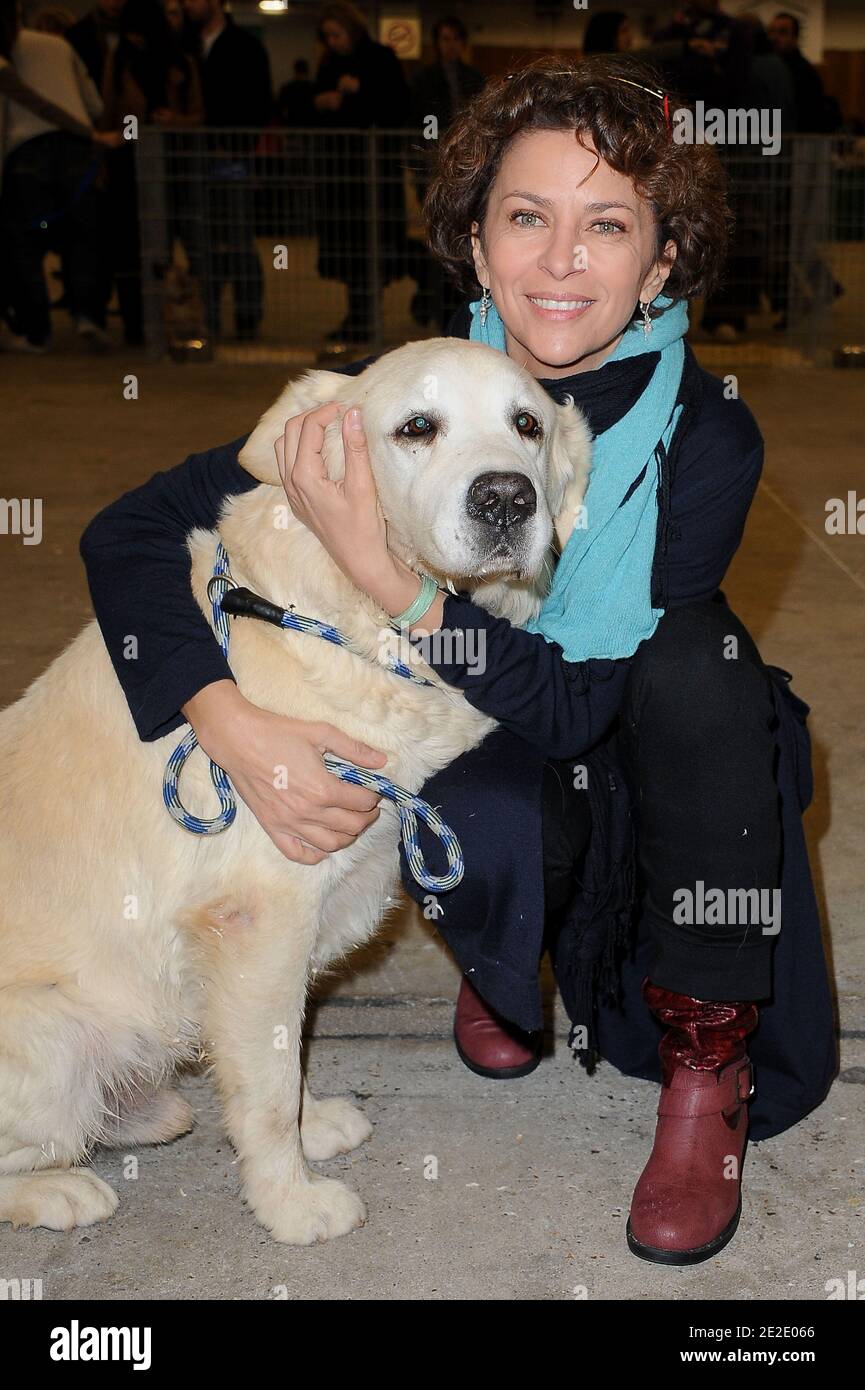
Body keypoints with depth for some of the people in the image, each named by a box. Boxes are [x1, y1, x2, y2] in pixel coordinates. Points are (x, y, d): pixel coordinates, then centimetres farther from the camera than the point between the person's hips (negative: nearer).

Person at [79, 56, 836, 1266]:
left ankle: (709, 1068, -16)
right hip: (480, 752, 0)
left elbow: (578, 702, -30)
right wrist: (236, 732, -34)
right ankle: (502, 960, 7)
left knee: (691, 655, -32)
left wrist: (381, 571, -42)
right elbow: (129, 531, -19)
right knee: (482, 836, -34)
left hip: (651, 768, 0)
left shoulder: (706, 436, -23)